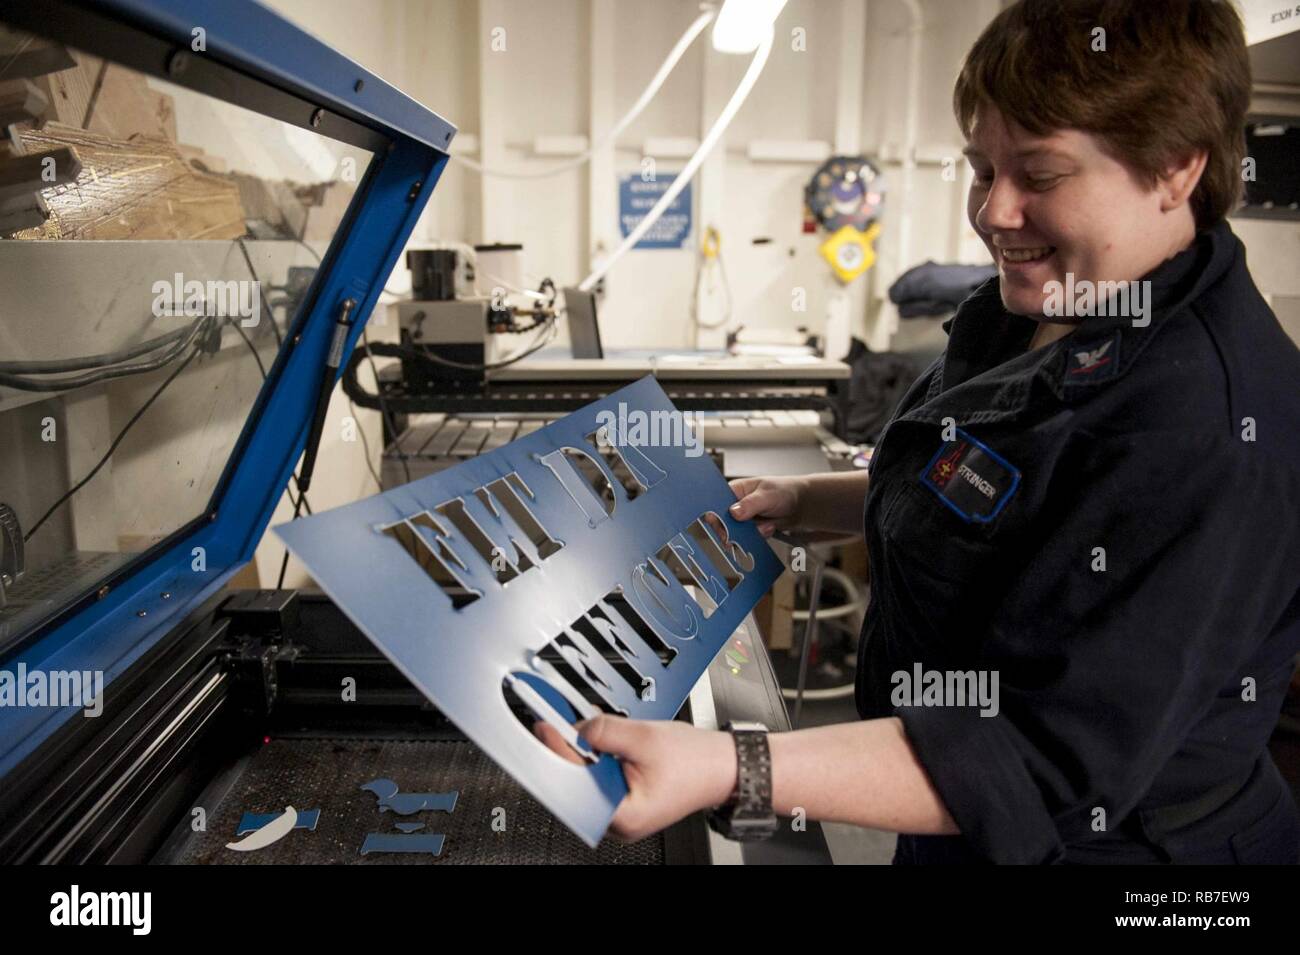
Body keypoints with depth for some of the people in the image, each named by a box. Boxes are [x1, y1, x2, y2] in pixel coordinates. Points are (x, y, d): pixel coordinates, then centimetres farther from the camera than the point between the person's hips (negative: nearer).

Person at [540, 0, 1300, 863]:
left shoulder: (1211, 434, -31)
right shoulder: (1015, 312, -3)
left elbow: (1050, 760, -31)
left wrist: (728, 771, -39)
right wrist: (805, 503, -1)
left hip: (1085, 839, -7)